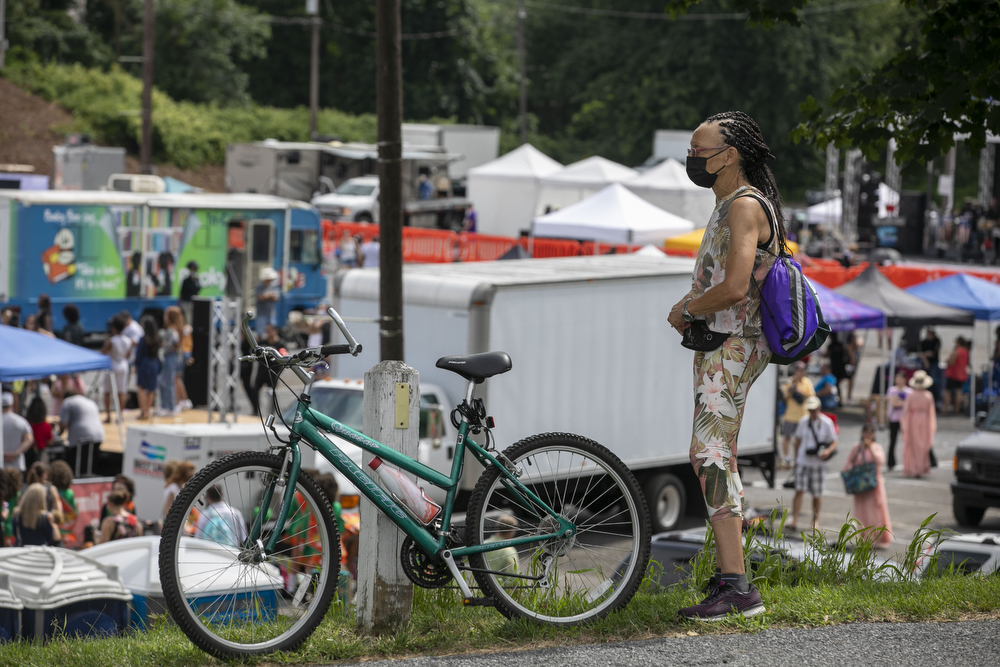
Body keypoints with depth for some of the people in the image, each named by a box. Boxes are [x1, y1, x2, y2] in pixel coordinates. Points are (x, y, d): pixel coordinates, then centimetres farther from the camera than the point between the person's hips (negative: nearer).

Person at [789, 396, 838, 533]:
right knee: (799, 491, -10)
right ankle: (794, 521, -14)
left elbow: (834, 442, 1)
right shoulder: (803, 422, 5)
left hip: (818, 463, -1)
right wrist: (796, 459, 15)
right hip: (803, 461, 1)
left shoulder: (827, 423, -2)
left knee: (817, 494, 7)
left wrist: (828, 451, -20)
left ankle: (815, 521, 23)